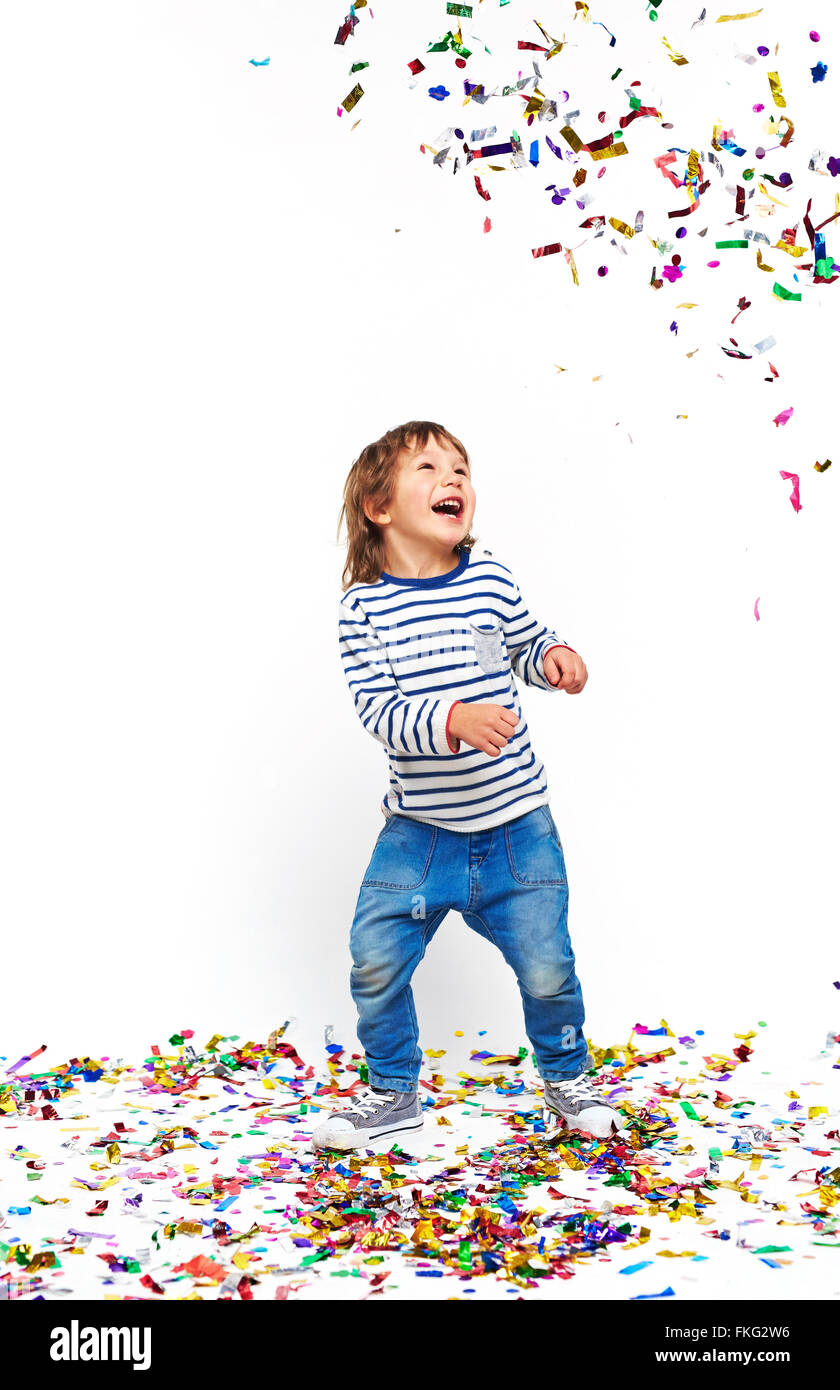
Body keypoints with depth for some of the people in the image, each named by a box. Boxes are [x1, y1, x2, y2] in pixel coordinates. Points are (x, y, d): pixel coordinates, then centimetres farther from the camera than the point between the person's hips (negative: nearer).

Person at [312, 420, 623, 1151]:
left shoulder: (491, 580, -2)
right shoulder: (365, 605, -8)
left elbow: (528, 650, 15)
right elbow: (378, 711, -14)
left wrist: (555, 657, -8)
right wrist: (452, 720, -30)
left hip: (516, 824, 1)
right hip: (417, 831, -1)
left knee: (547, 967, 5)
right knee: (376, 960, -2)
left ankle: (568, 1075, 35)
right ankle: (393, 1091, 24)